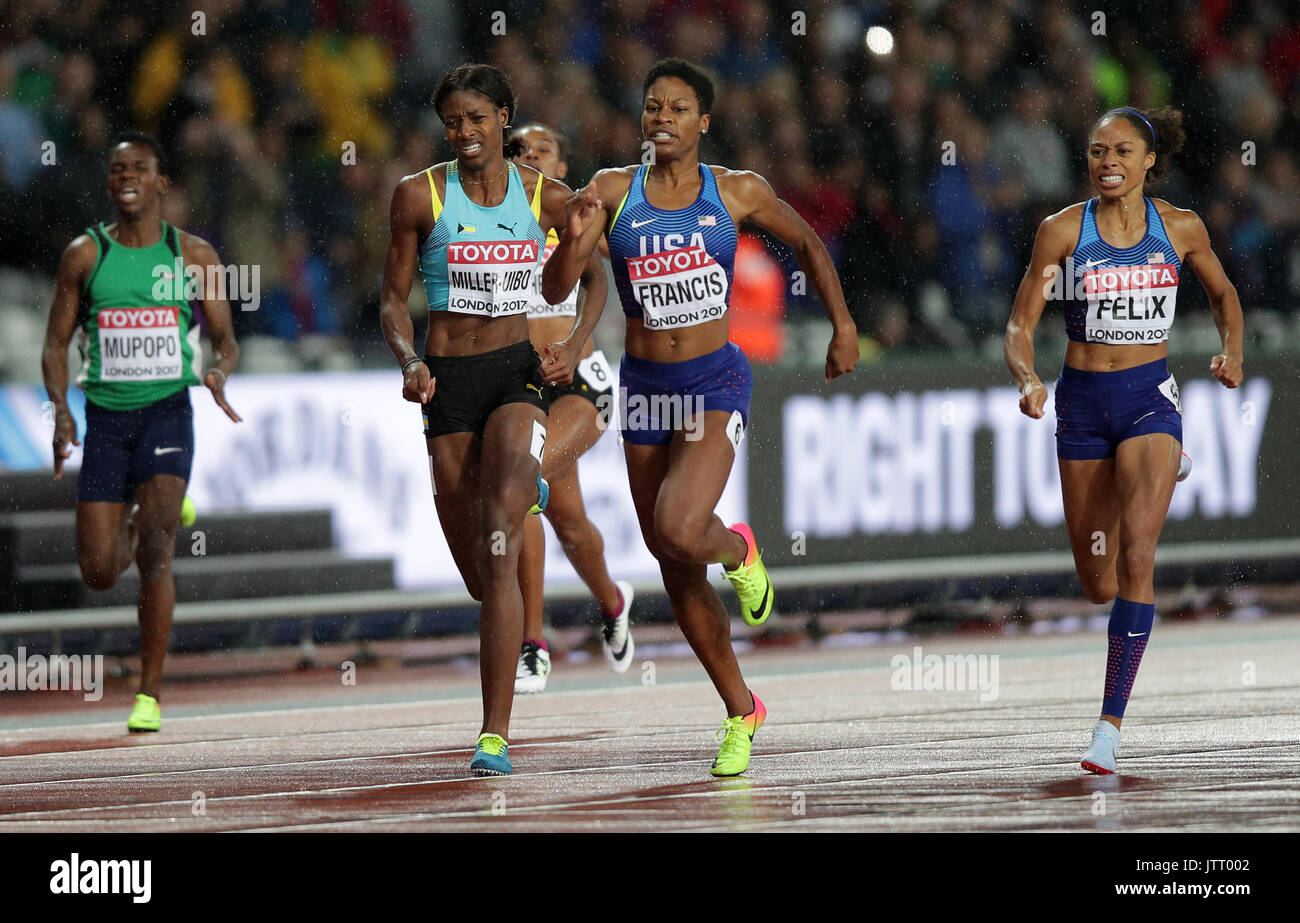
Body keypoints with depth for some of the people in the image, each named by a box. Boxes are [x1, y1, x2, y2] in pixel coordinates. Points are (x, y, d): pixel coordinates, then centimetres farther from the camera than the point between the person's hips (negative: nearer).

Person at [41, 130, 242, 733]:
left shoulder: (194, 255, 3)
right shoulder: (85, 254, 4)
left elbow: (226, 340, 7)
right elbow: (56, 343, 7)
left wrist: (218, 373, -17)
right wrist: (60, 410, -10)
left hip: (167, 411, -2)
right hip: (105, 415, 2)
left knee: (155, 553, -19)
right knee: (99, 572, 1)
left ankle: (150, 695, -11)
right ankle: (156, 516, 38)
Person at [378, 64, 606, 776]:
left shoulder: (546, 197, 1)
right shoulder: (419, 195, -2)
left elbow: (595, 275, 16)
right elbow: (393, 301, 3)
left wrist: (575, 346, -2)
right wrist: (409, 362, -16)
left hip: (517, 375, -1)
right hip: (445, 383, 1)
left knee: (500, 549, -21)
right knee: (480, 579, 9)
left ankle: (495, 735, -23)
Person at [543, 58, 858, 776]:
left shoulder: (737, 192, -3)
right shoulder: (613, 192, -3)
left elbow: (807, 245, 14)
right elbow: (554, 291, -9)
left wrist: (843, 328, 9)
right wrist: (574, 239, -28)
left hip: (714, 384, -3)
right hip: (643, 389, 3)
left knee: (678, 532, -27)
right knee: (672, 565, 8)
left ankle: (737, 551, 11)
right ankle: (741, 710, 24)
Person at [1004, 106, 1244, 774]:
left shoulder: (1180, 229, -1)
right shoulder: (1062, 231, -5)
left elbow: (1223, 294, 17)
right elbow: (1021, 325, -5)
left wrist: (1233, 351, -1)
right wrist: (1028, 381, -25)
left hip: (1150, 397, -1)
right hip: (1083, 404, 1)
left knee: (1135, 560, -20)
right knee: (1099, 587, 10)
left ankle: (1110, 725, -19)